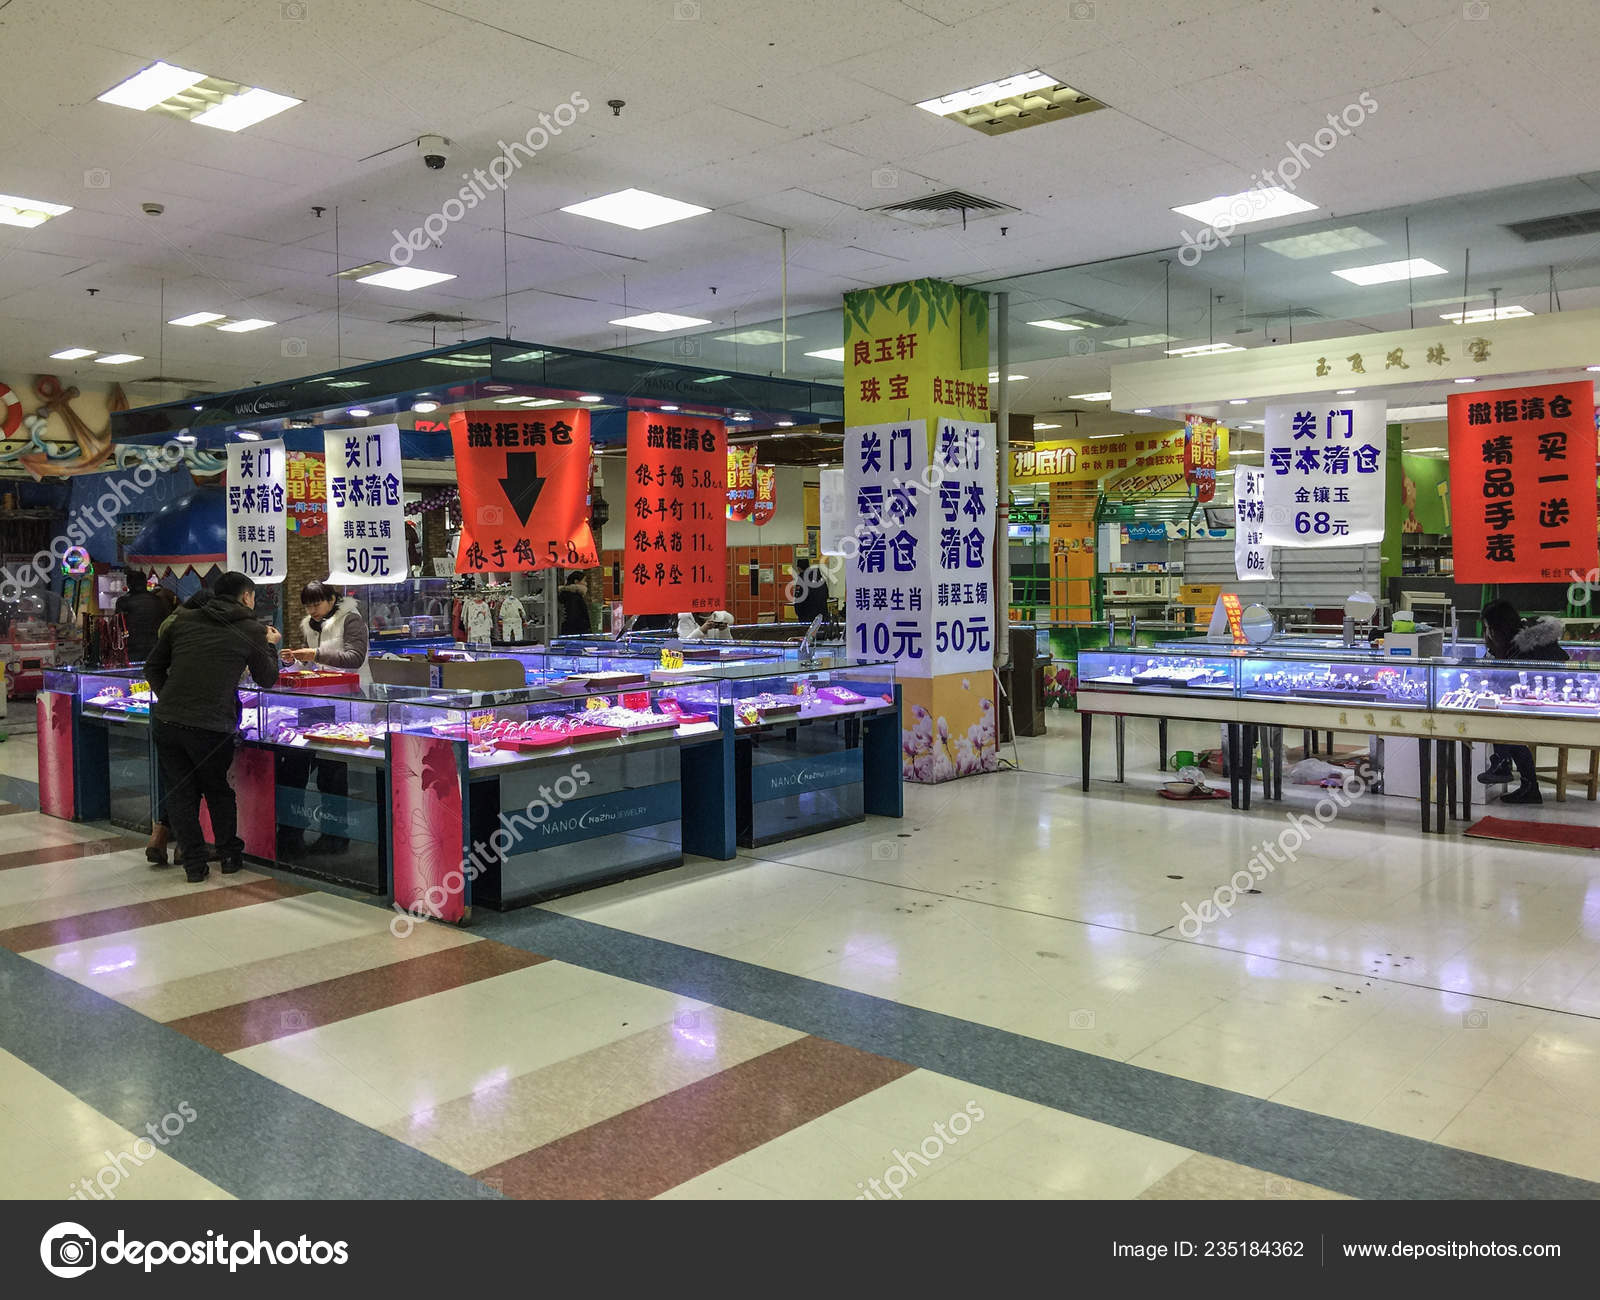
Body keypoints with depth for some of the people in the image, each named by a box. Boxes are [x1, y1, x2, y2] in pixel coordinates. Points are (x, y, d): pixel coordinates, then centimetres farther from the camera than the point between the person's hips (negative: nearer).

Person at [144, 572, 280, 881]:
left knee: (180, 794, 13)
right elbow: (267, 679, 14)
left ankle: (194, 864, 17)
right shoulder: (253, 630, 2)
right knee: (218, 792, 19)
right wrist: (270, 645, 27)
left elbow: (153, 666, 15)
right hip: (211, 726, -2)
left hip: (166, 720, 3)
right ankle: (230, 856, 30)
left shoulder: (184, 620, 12)